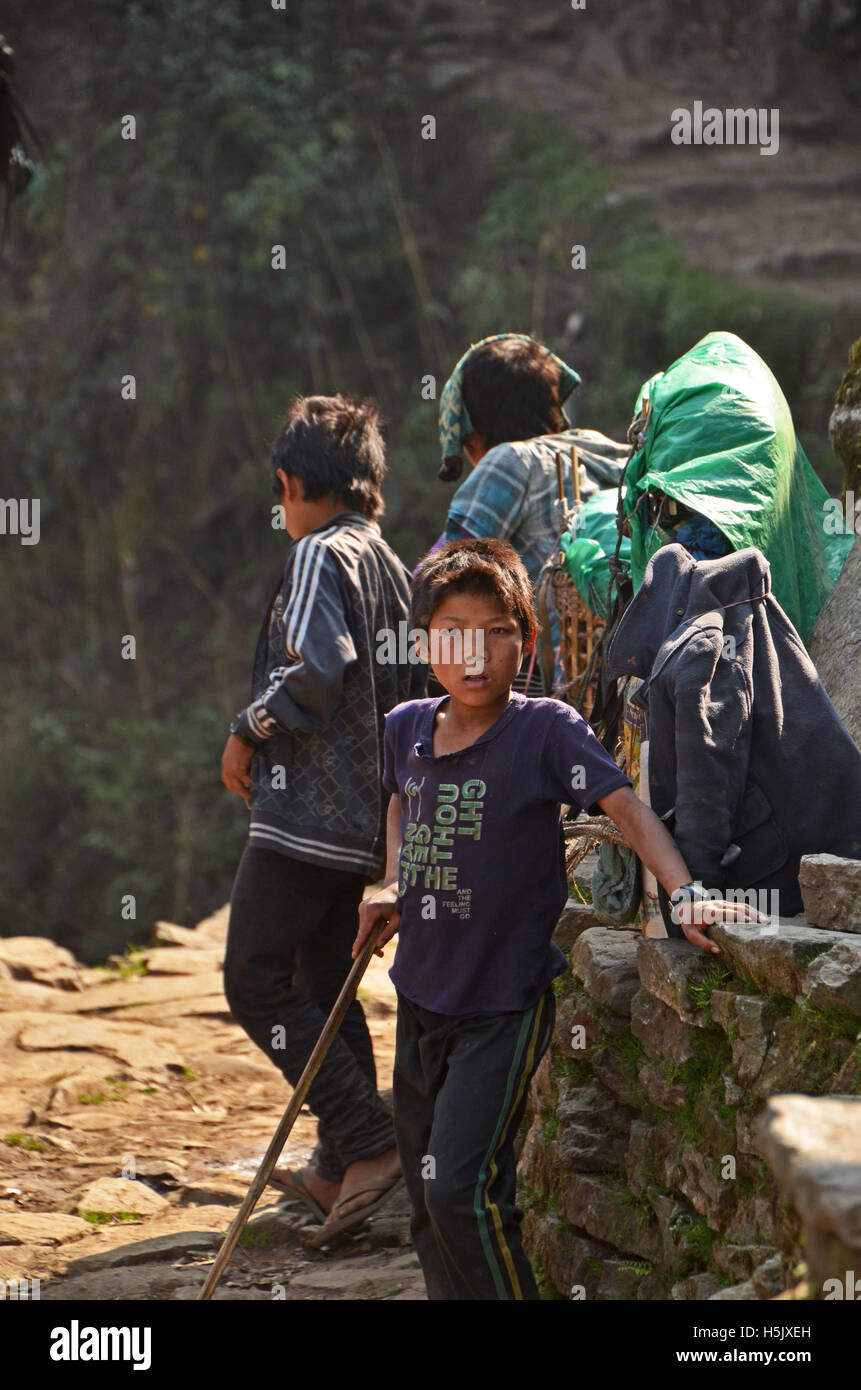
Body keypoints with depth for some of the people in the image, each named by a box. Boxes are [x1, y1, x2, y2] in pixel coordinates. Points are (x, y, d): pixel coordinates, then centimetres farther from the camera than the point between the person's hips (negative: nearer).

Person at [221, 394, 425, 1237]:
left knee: (256, 981, -7)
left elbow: (316, 670, -24)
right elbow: (410, 688, 19)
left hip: (308, 810, -9)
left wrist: (248, 731, -9)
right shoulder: (390, 566, 16)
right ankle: (338, 1171, 16)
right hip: (365, 814, 9)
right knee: (325, 983, 15)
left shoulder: (320, 554, -10)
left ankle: (367, 1141, -13)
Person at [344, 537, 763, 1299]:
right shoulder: (407, 727, 2)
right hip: (422, 992, 6)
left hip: (504, 1002, -6)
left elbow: (627, 807, -20)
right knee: (428, 1201, 13)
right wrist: (392, 889, 12)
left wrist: (685, 894, -33)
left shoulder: (545, 729, -14)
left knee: (460, 1188, -15)